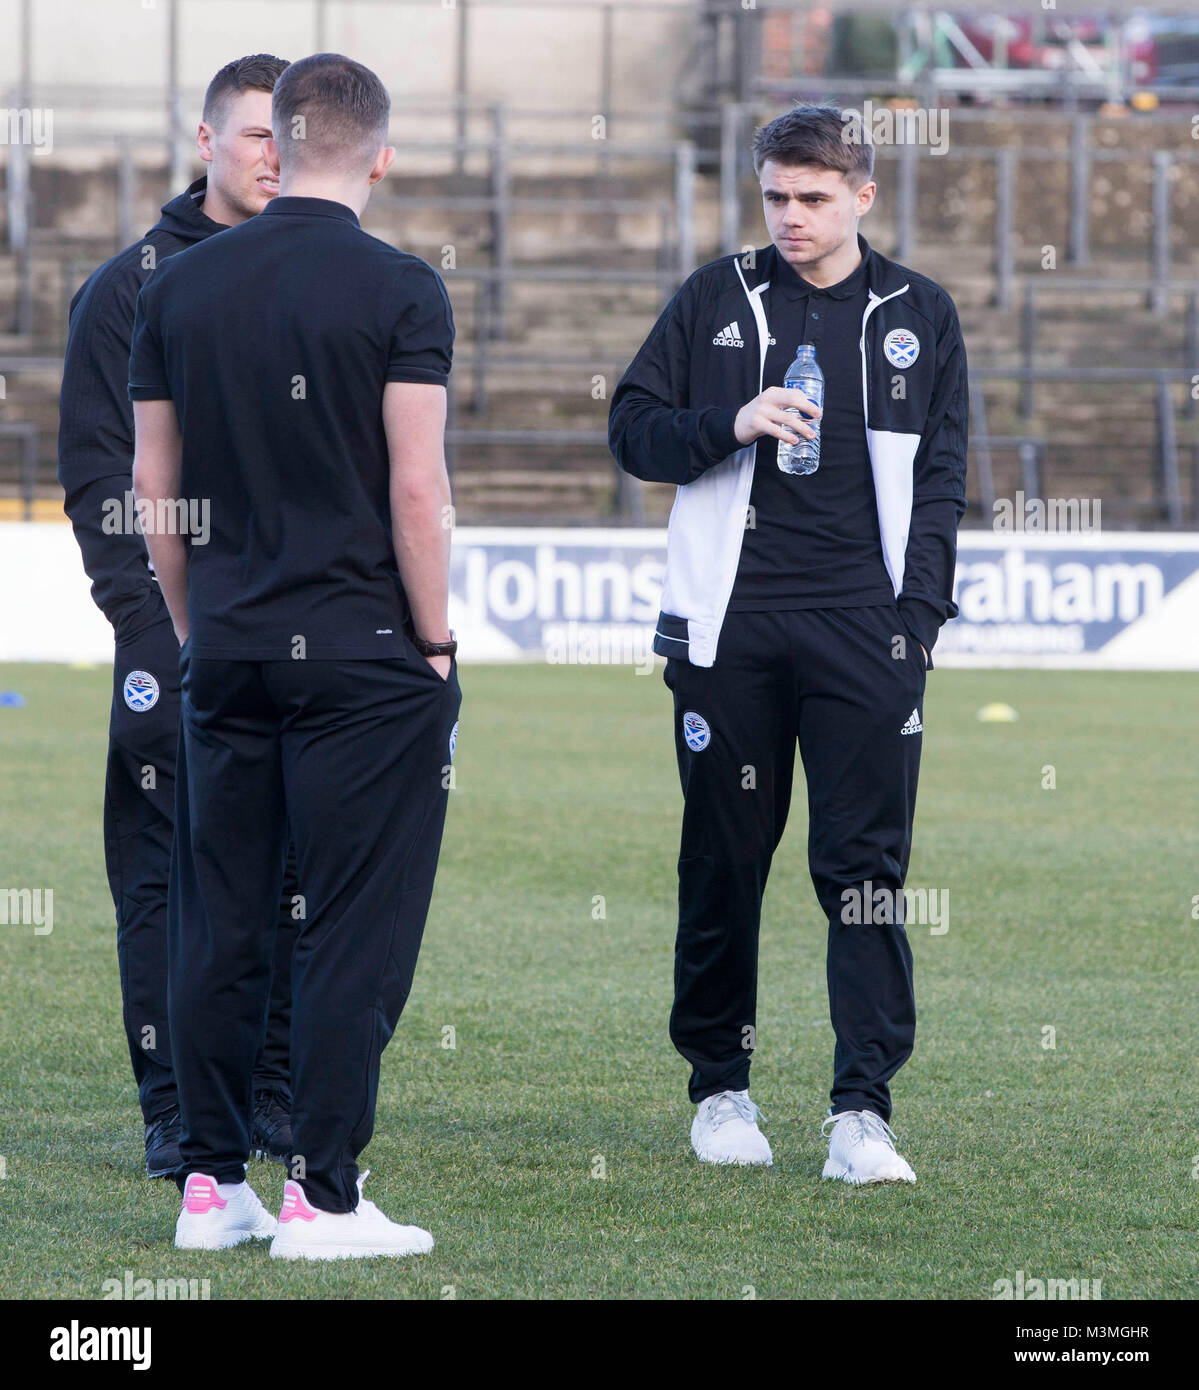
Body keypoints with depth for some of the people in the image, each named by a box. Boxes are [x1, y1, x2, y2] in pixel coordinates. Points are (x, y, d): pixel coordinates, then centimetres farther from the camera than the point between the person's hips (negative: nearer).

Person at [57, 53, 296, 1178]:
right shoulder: (131, 288, 4)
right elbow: (96, 467, 1)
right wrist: (146, 609, -9)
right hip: (178, 634, -3)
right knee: (166, 876, -3)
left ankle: (280, 1094, 12)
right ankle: (177, 1111, 2)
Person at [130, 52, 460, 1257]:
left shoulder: (179, 286, 5)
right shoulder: (398, 290, -9)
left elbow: (153, 485, 8)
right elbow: (417, 488, -12)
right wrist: (436, 639, -3)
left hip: (229, 651, 5)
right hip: (364, 654, -5)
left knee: (218, 923, 10)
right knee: (354, 930, -1)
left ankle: (210, 1184, 12)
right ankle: (323, 1197, -2)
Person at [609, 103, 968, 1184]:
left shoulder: (918, 317, 11)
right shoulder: (716, 301, 9)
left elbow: (940, 481, 10)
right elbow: (633, 430, 9)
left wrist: (916, 616, 0)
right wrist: (730, 426, -10)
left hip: (864, 628, 0)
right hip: (730, 627, 1)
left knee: (865, 868, -6)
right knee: (723, 865, 5)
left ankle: (863, 1111, -7)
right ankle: (721, 1089, 18)